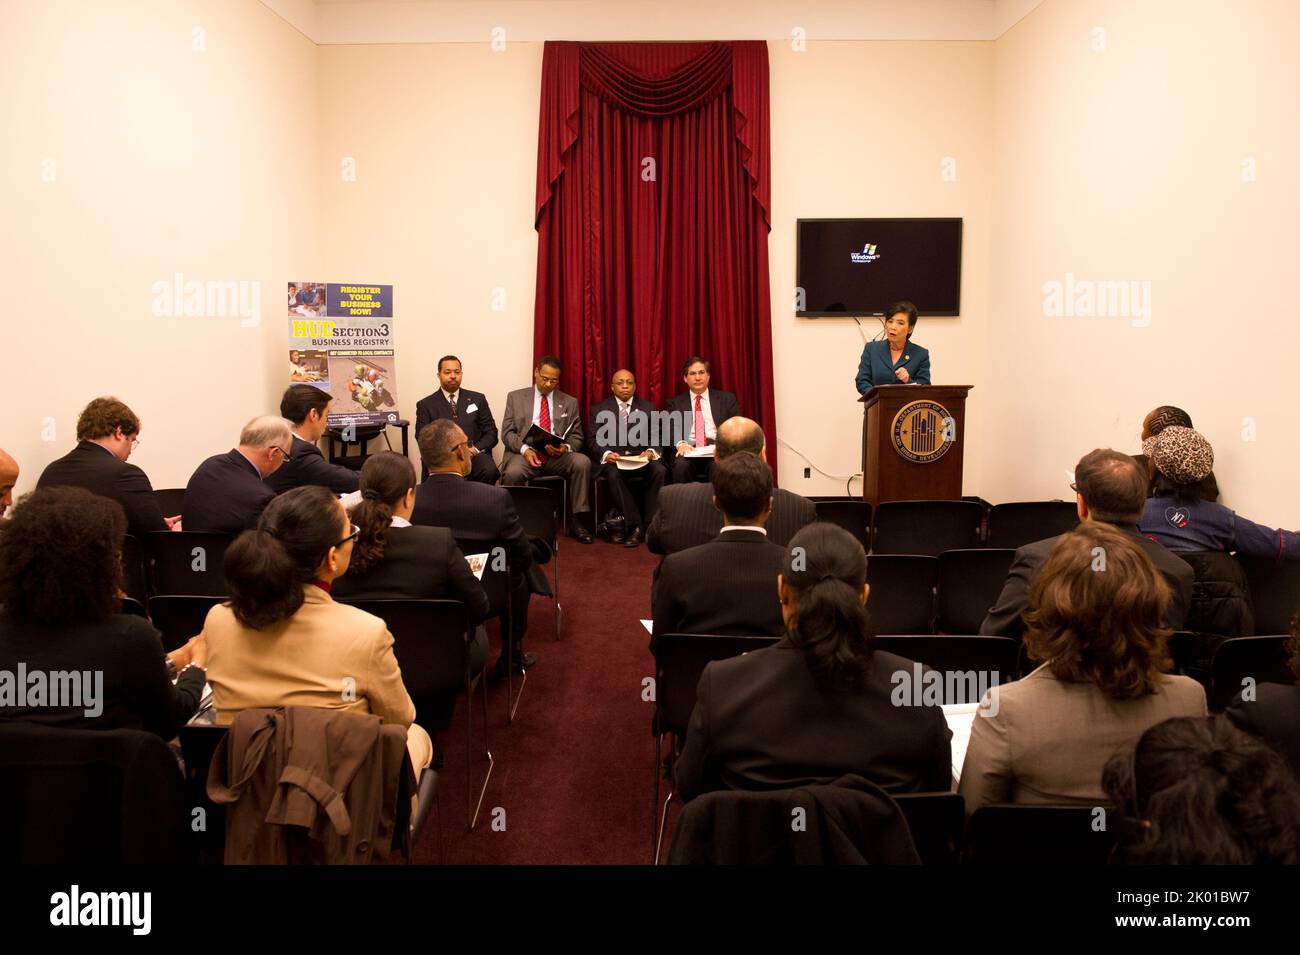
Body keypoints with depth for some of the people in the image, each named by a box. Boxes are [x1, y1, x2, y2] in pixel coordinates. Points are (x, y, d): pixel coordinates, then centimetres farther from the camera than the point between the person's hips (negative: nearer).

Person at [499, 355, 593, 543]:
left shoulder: (570, 402, 15)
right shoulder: (515, 397, 11)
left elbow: (576, 436, 11)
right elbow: (507, 432, 4)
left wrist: (565, 448, -14)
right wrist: (524, 449, -17)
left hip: (558, 456, 2)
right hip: (525, 453, -2)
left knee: (582, 462, -29)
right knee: (513, 473, -35)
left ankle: (576, 522, -20)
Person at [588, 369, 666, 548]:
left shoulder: (648, 408, 13)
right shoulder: (599, 409, 9)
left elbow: (656, 438, 7)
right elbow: (594, 440, 1)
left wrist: (651, 452, -17)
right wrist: (606, 454, -21)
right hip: (611, 459, -1)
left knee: (659, 471, -30)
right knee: (613, 475, -36)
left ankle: (651, 524, -23)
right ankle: (634, 525, -28)